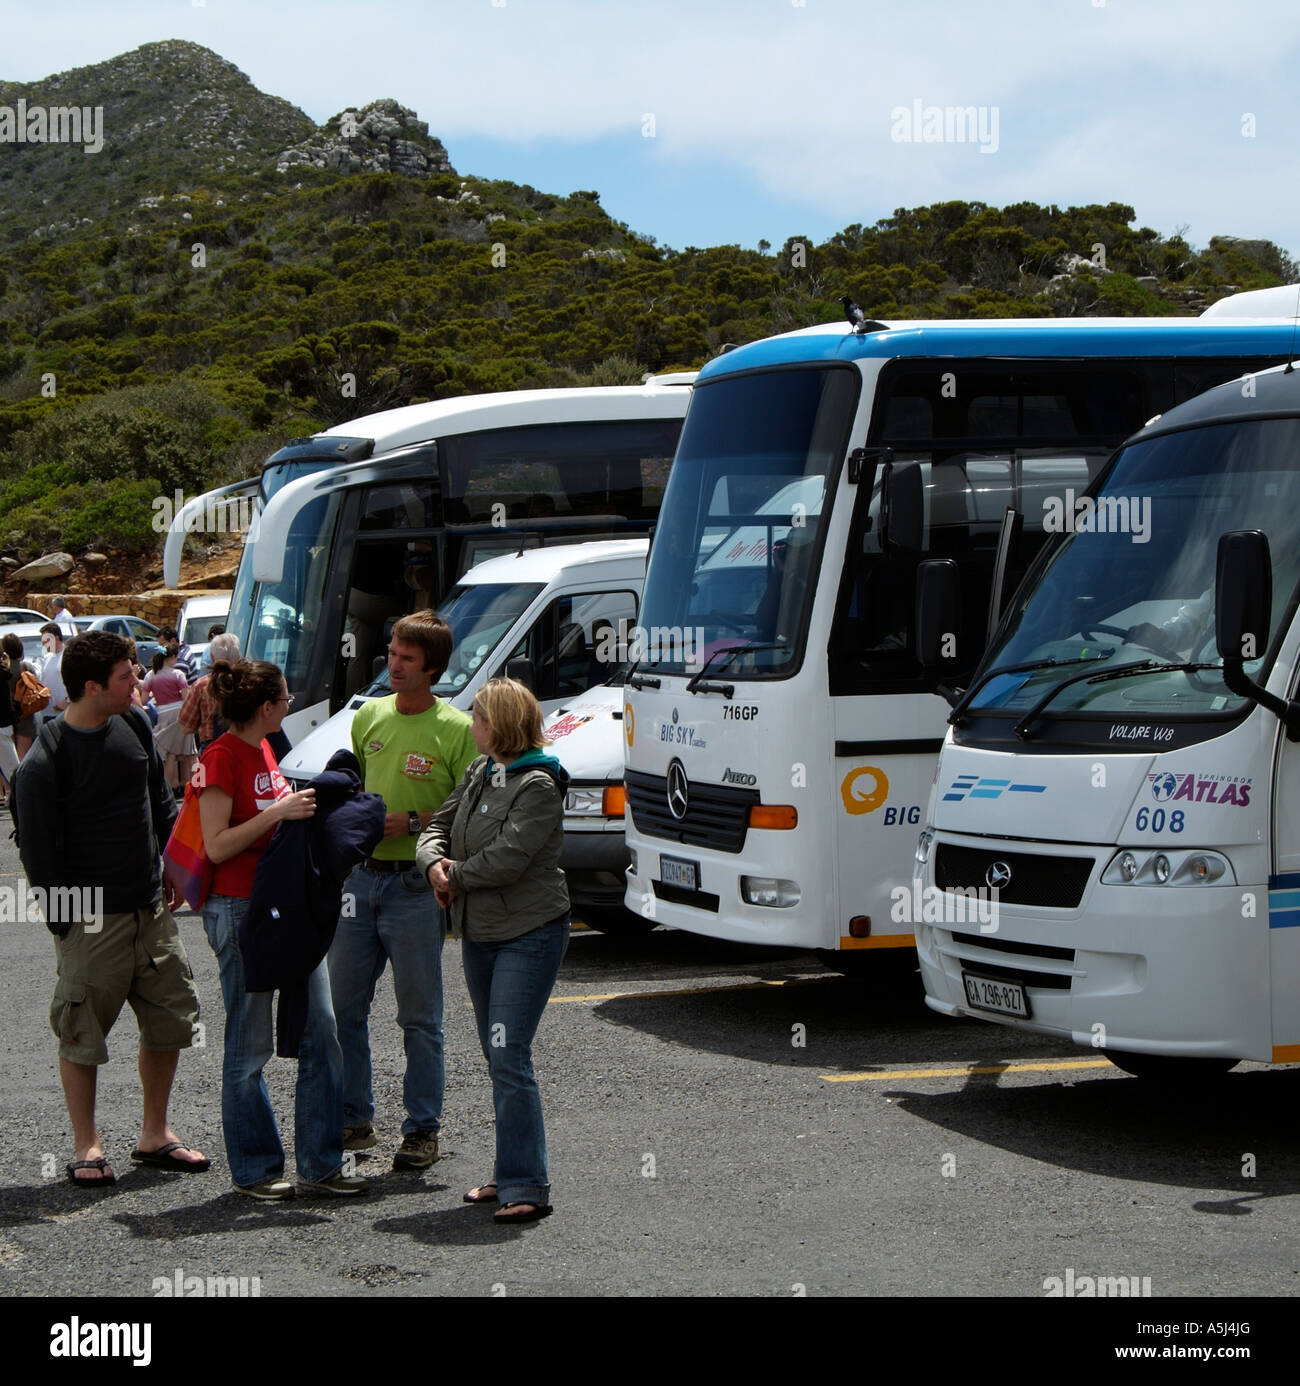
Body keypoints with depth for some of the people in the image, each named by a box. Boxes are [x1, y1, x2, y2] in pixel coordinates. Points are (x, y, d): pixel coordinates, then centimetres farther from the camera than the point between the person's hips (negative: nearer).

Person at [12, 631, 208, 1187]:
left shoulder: (133, 726, 5)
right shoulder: (45, 760, -15)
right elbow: (37, 849, -12)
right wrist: (64, 921, -12)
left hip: (151, 909, 7)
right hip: (92, 920, -7)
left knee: (172, 1018, 10)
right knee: (83, 1034, 3)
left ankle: (155, 1135, 24)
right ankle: (86, 1147, 16)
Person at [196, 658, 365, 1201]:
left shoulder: (262, 750, 14)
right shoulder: (221, 758, -12)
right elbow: (217, 846, -17)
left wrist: (304, 806, 14)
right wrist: (278, 811, -21)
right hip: (240, 909, -9)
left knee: (321, 1034, 5)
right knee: (249, 1048, 0)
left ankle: (321, 1164, 12)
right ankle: (254, 1170, 11)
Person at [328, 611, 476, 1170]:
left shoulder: (457, 730, -7)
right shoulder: (369, 716, 9)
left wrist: (411, 823, -17)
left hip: (416, 885, -5)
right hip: (360, 875, 5)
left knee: (419, 1015, 2)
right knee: (344, 1006, 9)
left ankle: (423, 1129, 12)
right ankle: (353, 1119, 21)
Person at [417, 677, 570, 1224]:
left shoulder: (538, 786, -15)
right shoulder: (478, 773, 11)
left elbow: (507, 860, -22)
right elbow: (438, 826, 12)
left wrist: (455, 875, -8)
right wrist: (434, 862, -10)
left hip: (529, 935, -9)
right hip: (479, 933, 9)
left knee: (509, 1056, -14)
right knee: (497, 1058, 12)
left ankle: (527, 1187, -11)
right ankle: (512, 1174, 21)